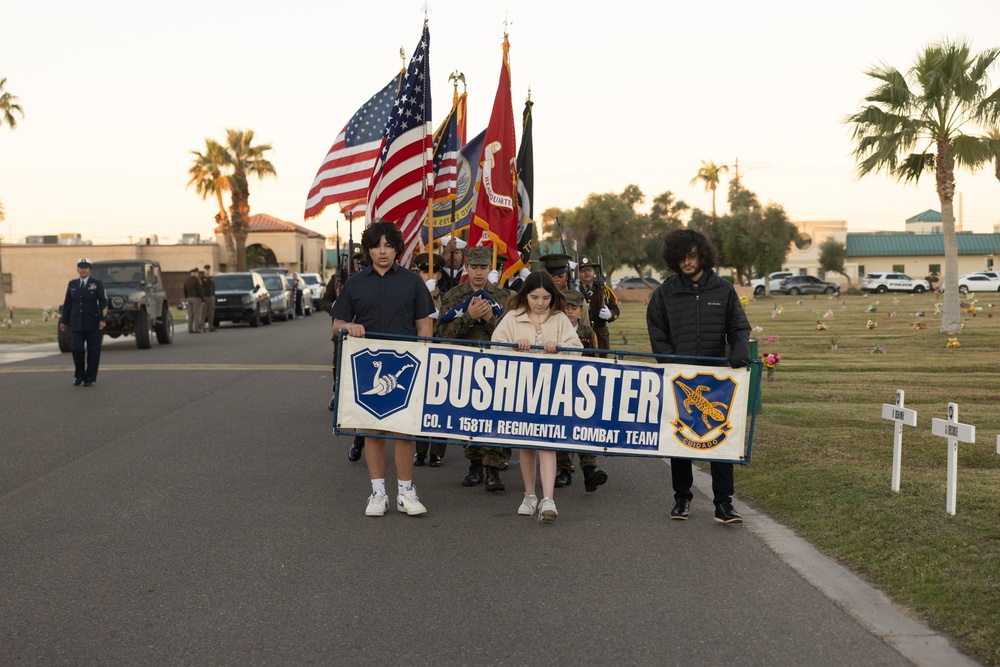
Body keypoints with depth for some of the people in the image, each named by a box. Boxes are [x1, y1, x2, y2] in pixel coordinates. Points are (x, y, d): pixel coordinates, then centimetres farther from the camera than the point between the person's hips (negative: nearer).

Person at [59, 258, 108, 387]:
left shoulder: (97, 284, 3)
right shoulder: (72, 284, 12)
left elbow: (103, 303, -3)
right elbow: (67, 303, 14)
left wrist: (102, 319, -14)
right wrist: (64, 321, 12)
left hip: (93, 323, -2)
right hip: (76, 323, 2)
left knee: (93, 351, -1)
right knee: (77, 349, -6)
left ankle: (89, 378, 6)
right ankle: (78, 376, 10)